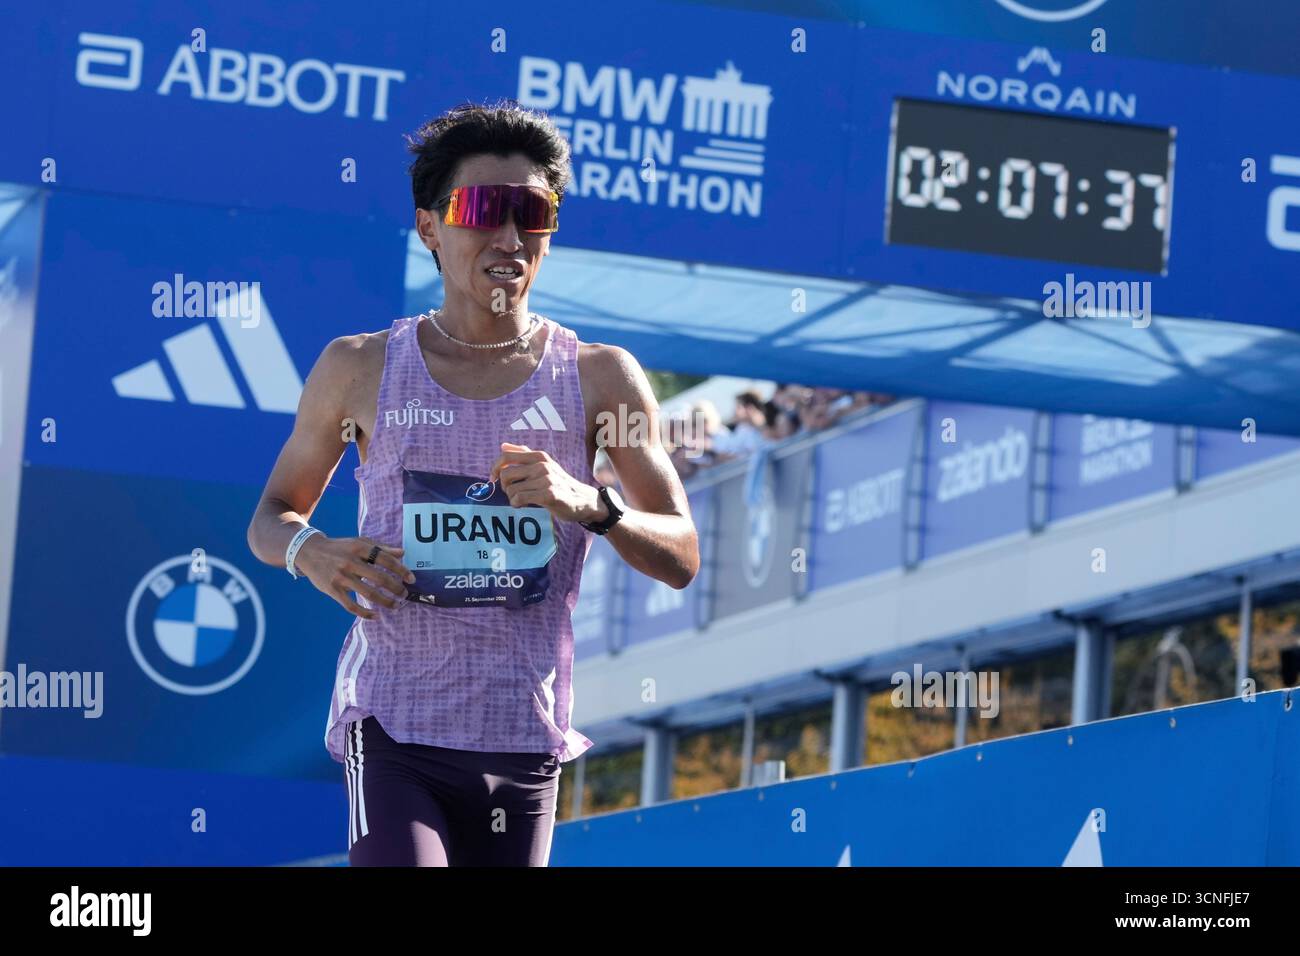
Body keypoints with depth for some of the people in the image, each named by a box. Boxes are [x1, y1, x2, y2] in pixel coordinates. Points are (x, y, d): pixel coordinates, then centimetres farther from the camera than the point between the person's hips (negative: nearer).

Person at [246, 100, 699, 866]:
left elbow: (682, 559, 1)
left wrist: (588, 506, -19)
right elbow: (271, 517, 15)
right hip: (391, 727, -2)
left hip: (525, 739, 2)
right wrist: (308, 552, -9)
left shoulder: (599, 379, 4)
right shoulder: (361, 370, 4)